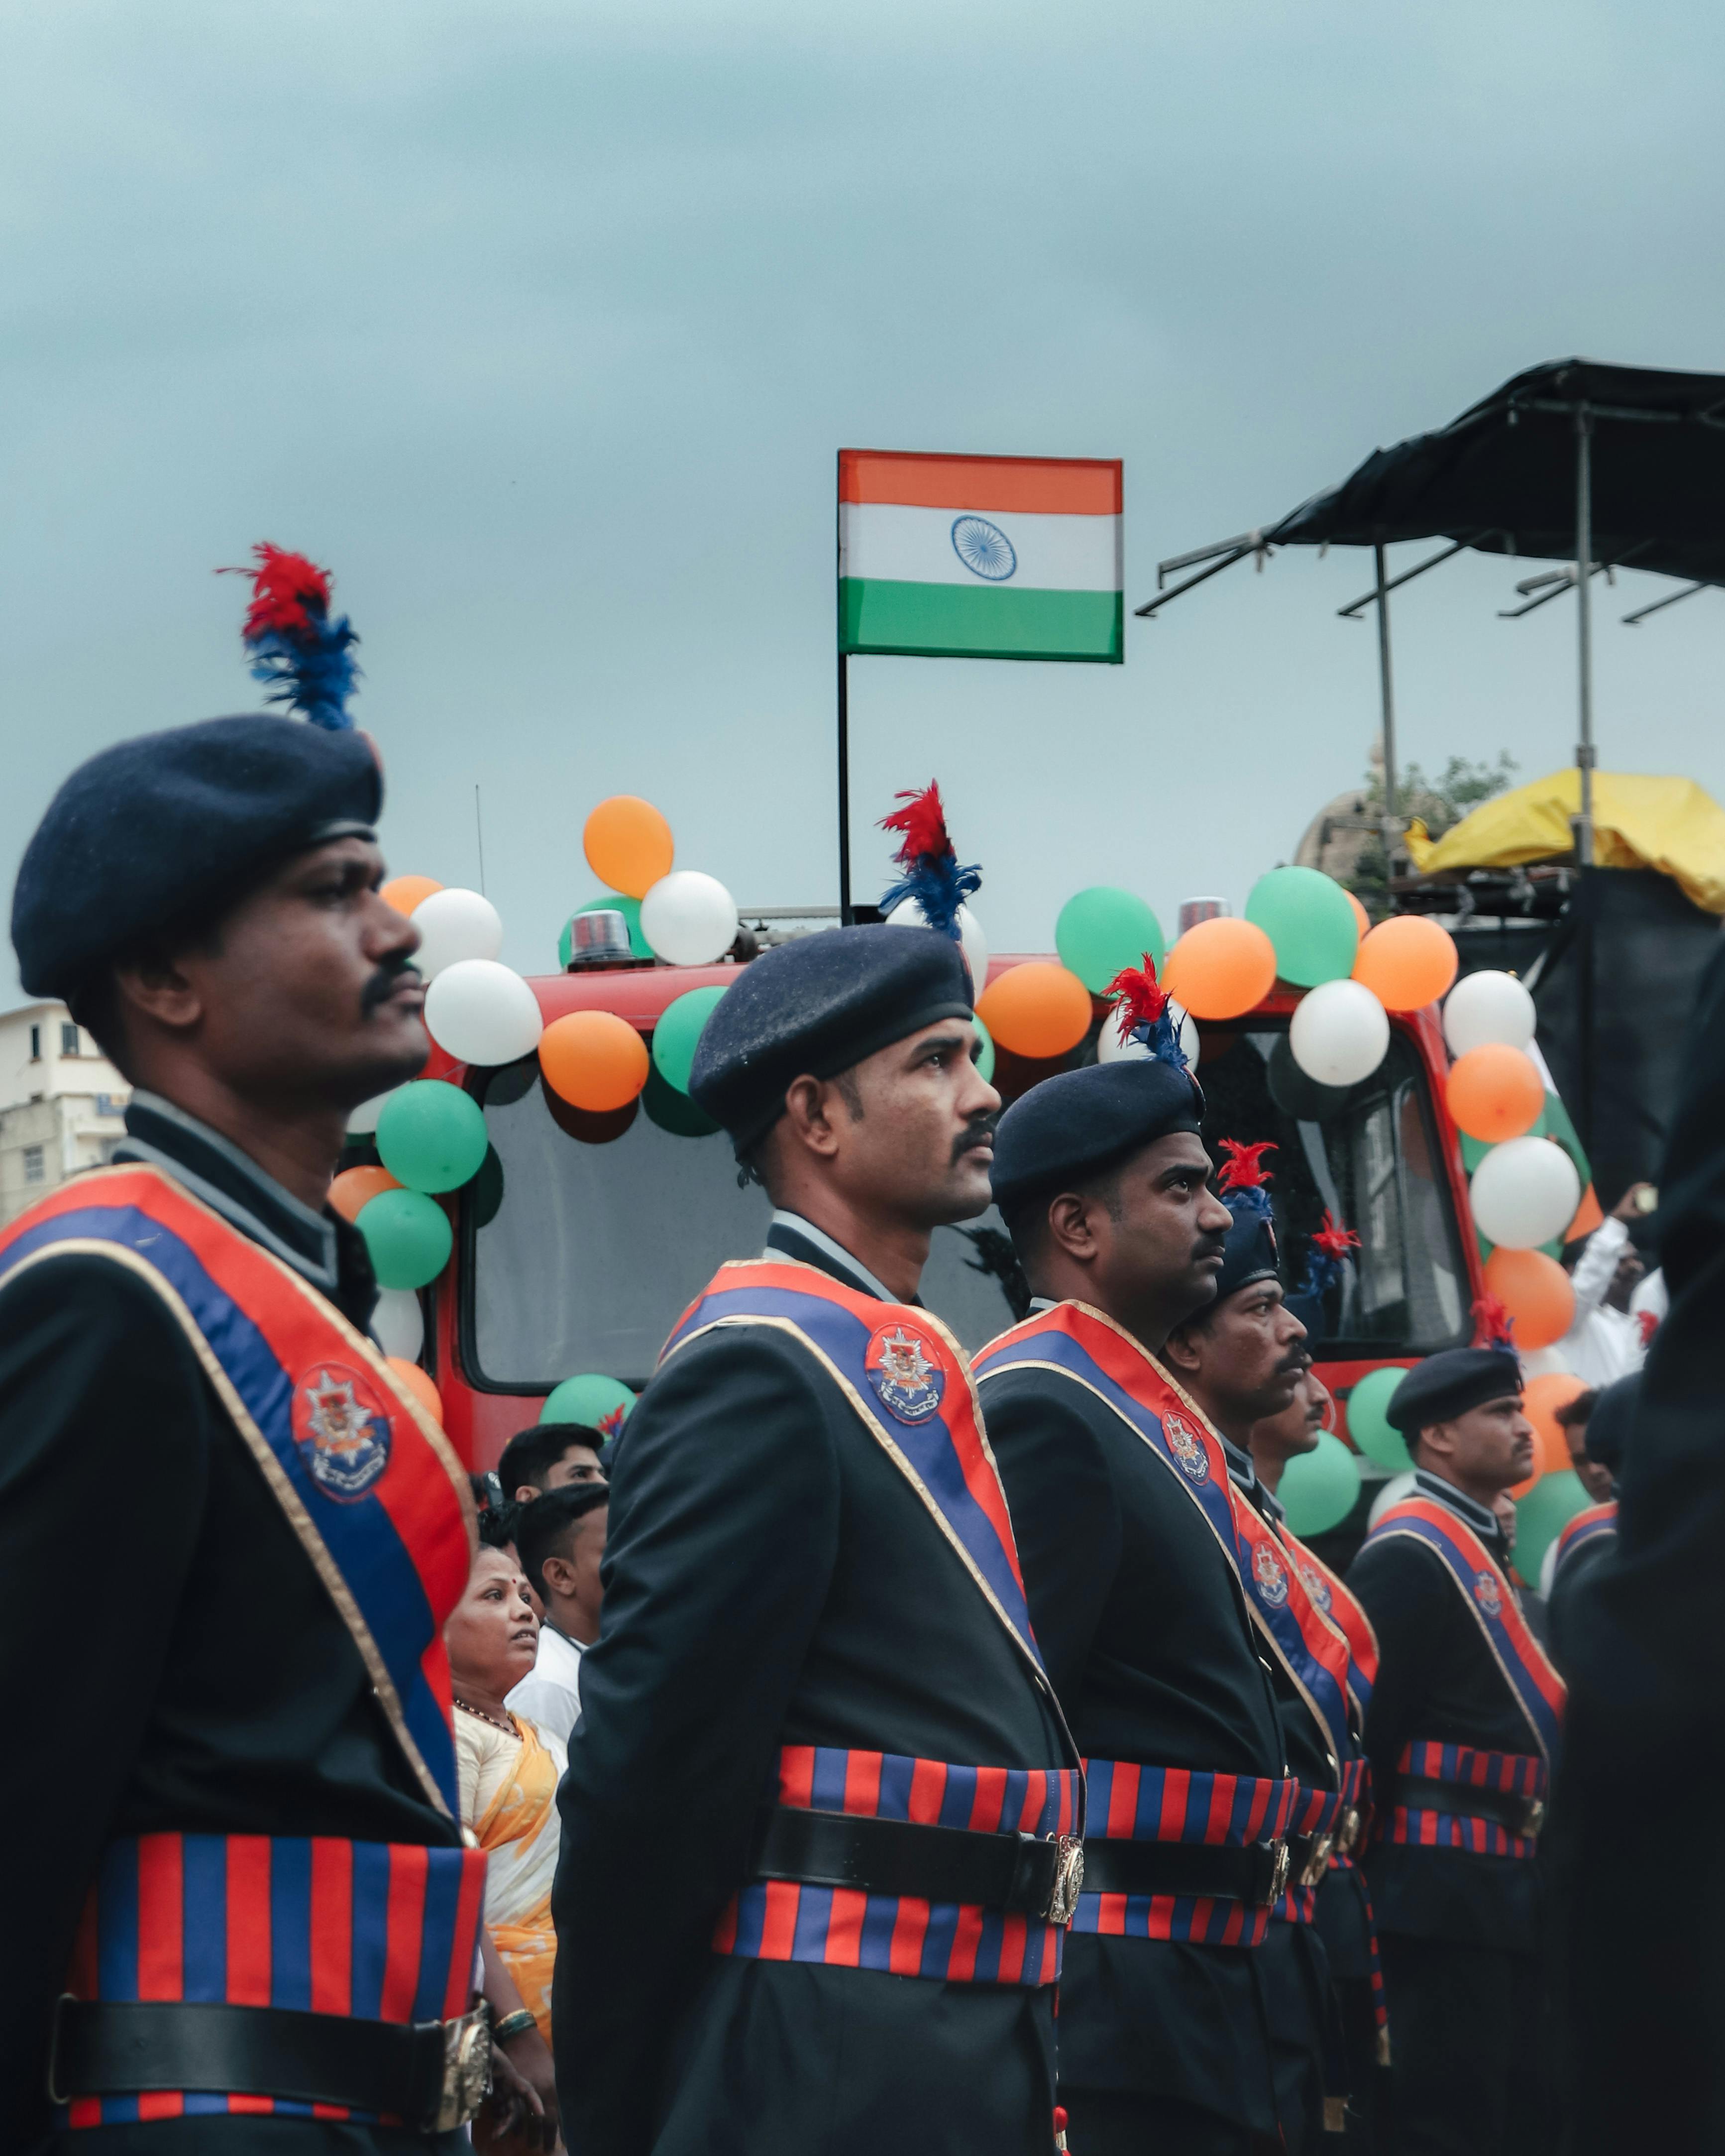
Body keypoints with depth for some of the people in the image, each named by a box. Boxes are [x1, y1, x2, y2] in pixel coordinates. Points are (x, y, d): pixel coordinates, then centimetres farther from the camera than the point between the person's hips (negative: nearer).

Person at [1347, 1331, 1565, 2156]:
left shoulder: (1478, 1547, 19)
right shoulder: (1411, 1553, -12)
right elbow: (1372, 1723, -17)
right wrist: (1379, 1868, -15)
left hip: (1503, 1886, 10)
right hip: (1448, 1887, -10)